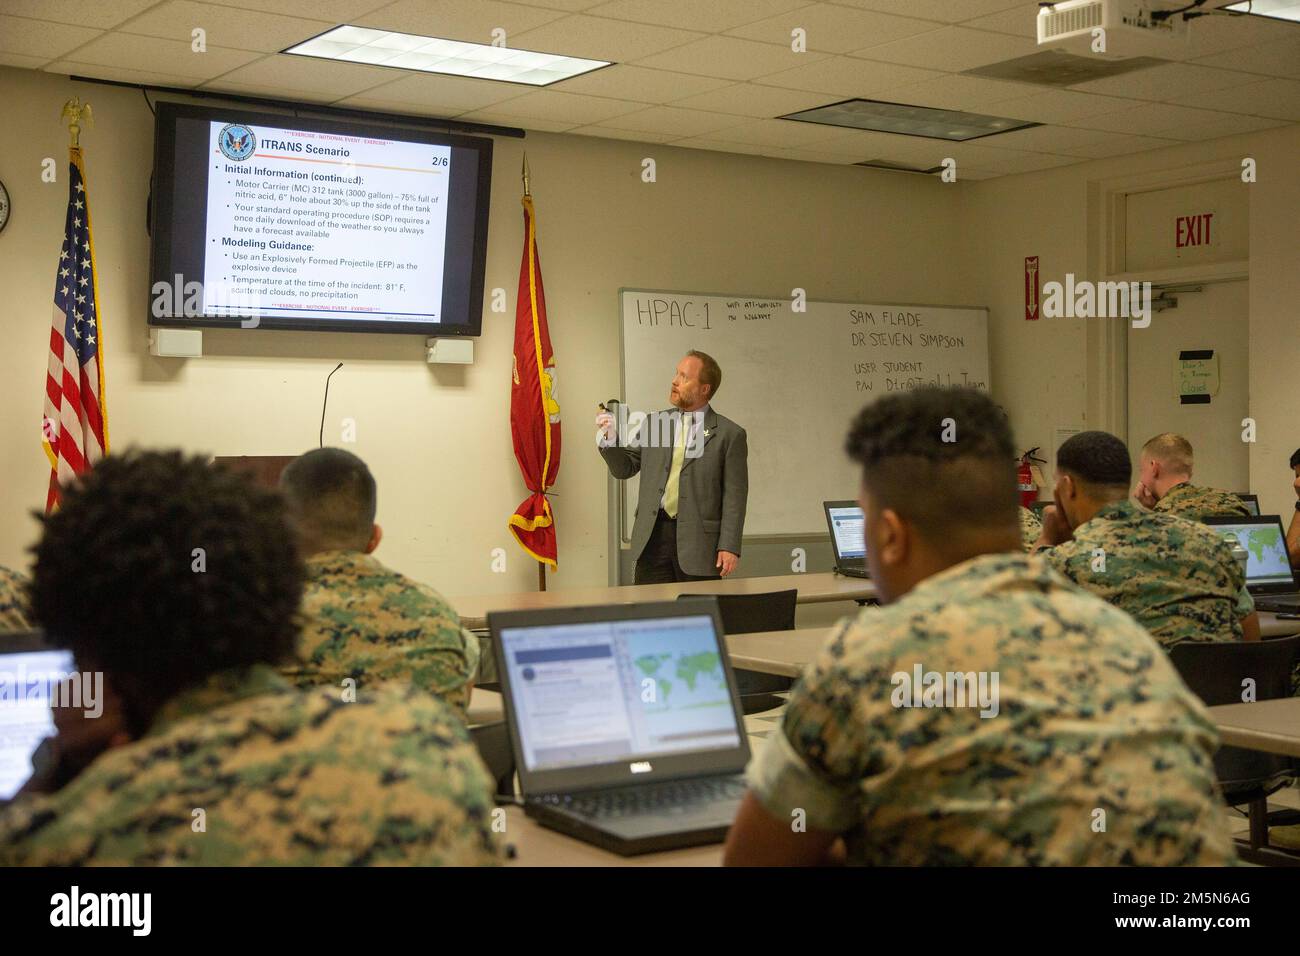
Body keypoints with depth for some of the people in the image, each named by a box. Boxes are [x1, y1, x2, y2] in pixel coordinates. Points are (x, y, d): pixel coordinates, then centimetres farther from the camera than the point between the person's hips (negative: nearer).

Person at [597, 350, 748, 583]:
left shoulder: (730, 434, -1)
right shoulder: (654, 423, 12)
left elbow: (734, 496, -4)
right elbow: (624, 468, 15)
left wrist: (730, 546, -10)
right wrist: (610, 439, -4)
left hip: (699, 542, -3)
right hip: (653, 536, 3)